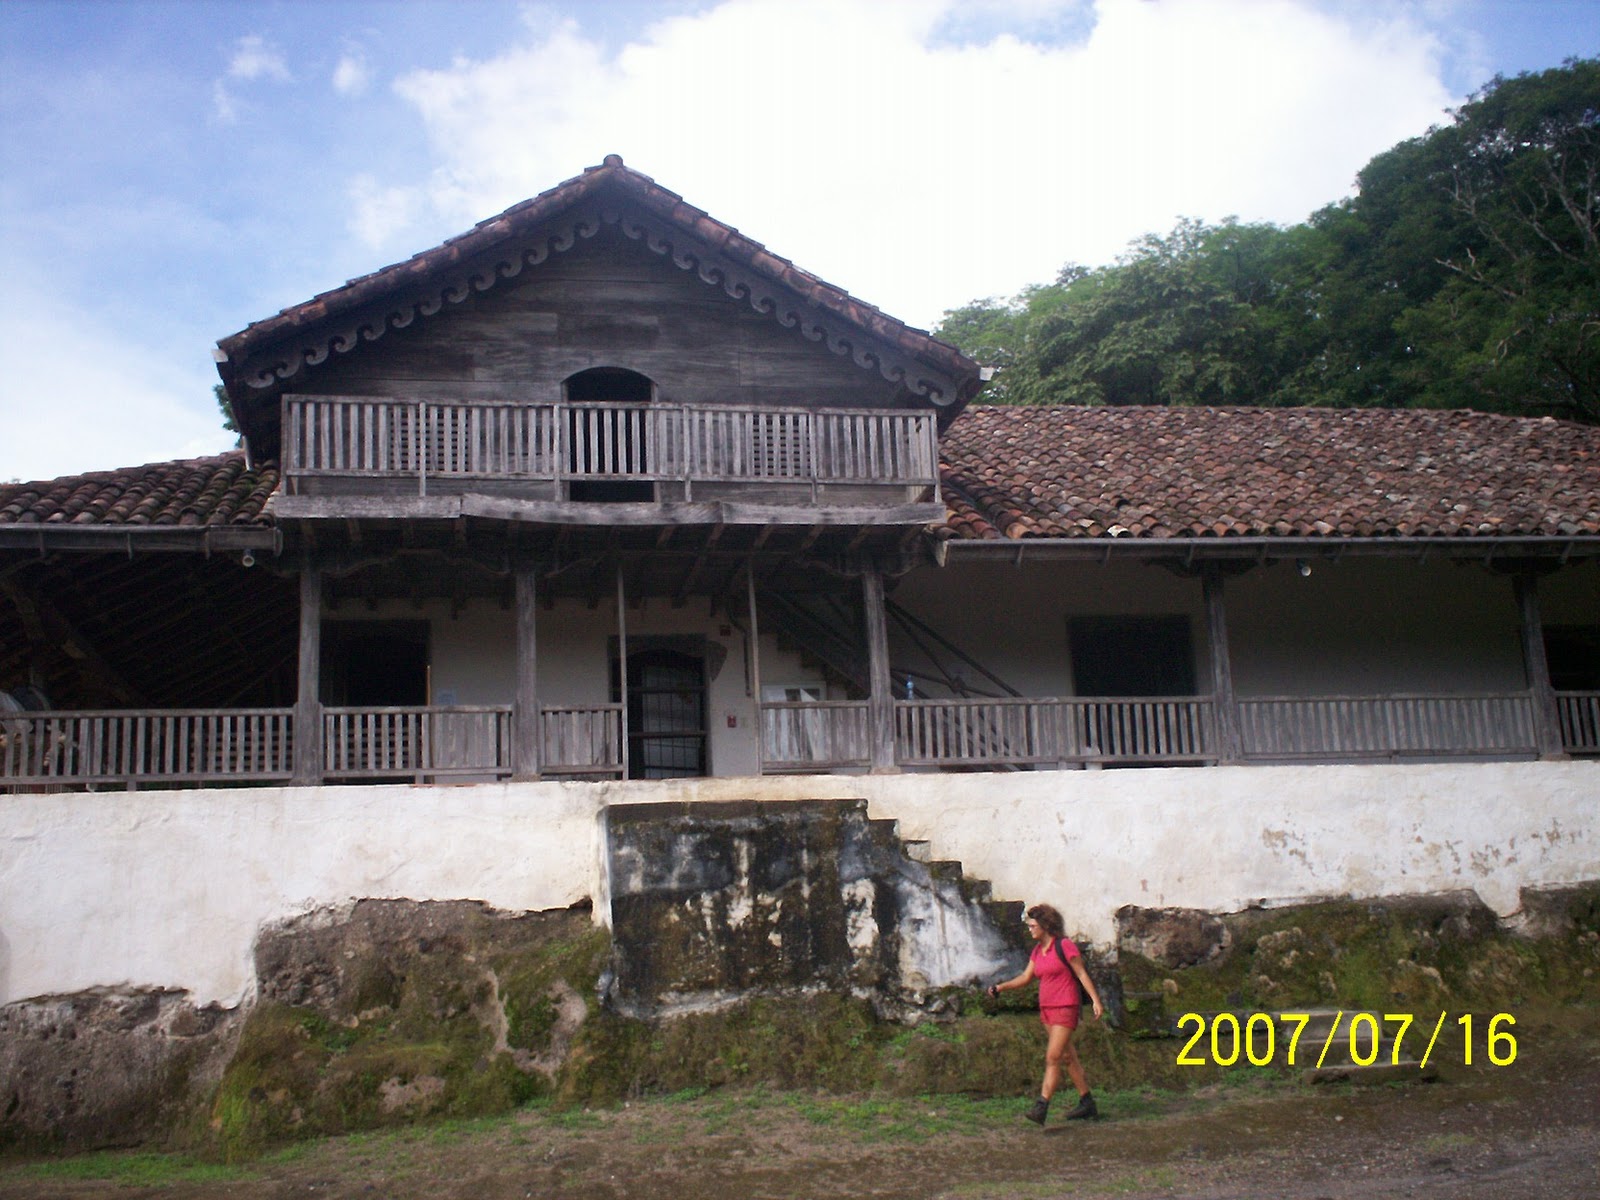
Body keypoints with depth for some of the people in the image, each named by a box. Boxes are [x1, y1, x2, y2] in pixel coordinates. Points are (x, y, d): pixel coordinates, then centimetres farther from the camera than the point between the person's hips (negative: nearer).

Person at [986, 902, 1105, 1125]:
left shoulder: (1064, 946, -11)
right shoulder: (1037, 950, 12)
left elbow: (1082, 974, -10)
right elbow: (1026, 977, 14)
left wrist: (1096, 1000, -16)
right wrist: (1001, 987, 2)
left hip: (1065, 1007, -8)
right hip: (1046, 1007, 8)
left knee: (1053, 1057, -13)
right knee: (1067, 1057, 12)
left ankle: (1041, 1107, -18)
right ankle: (1087, 1104, 21)